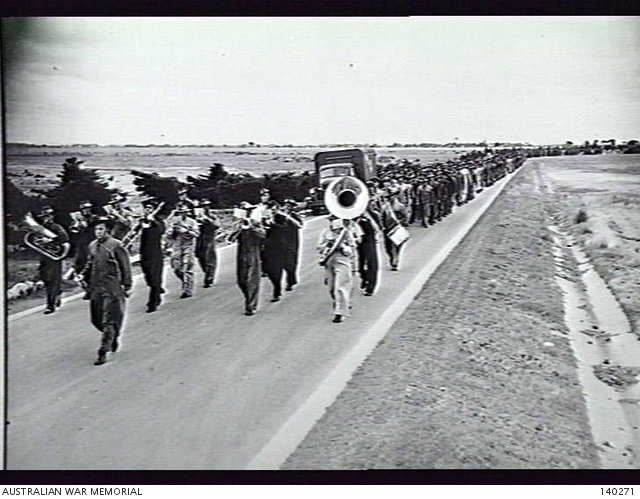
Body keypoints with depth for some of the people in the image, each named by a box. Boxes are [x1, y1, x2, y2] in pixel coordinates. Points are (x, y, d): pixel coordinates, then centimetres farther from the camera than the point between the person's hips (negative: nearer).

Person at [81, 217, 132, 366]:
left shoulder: (116, 245, -8)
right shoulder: (92, 245, 10)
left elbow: (125, 266, -5)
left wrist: (127, 286, -5)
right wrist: (85, 278, 12)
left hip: (111, 289, -6)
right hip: (95, 288, 7)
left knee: (108, 321, -6)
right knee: (96, 320, 12)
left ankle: (103, 352, -2)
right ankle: (113, 337, 37)